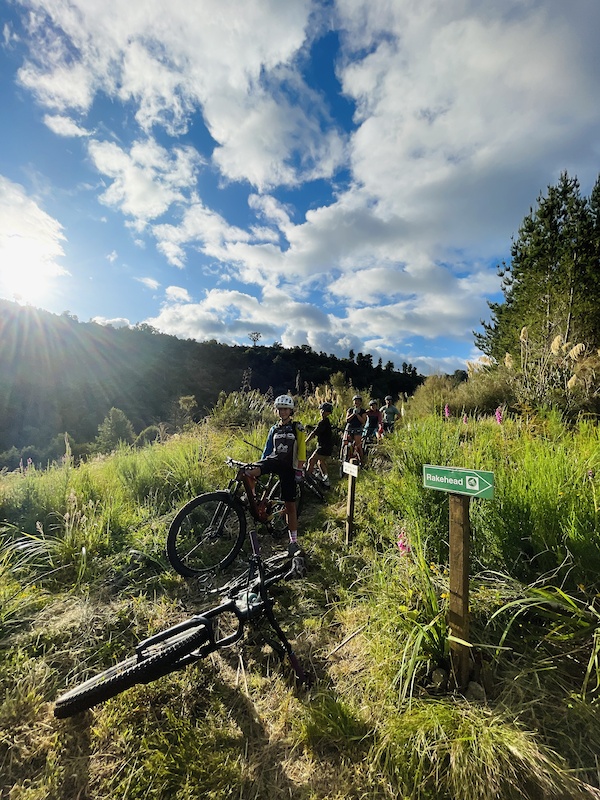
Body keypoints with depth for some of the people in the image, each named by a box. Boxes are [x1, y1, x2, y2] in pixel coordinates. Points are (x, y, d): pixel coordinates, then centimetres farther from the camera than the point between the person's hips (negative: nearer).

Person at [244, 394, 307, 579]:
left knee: (290, 505, 3)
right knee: (248, 472, -31)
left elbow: (301, 450, -1)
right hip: (274, 461, 3)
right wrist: (261, 467, 16)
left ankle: (294, 541, 16)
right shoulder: (274, 429, 15)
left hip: (289, 467, -3)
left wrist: (299, 470, -9)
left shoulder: (297, 428, 3)